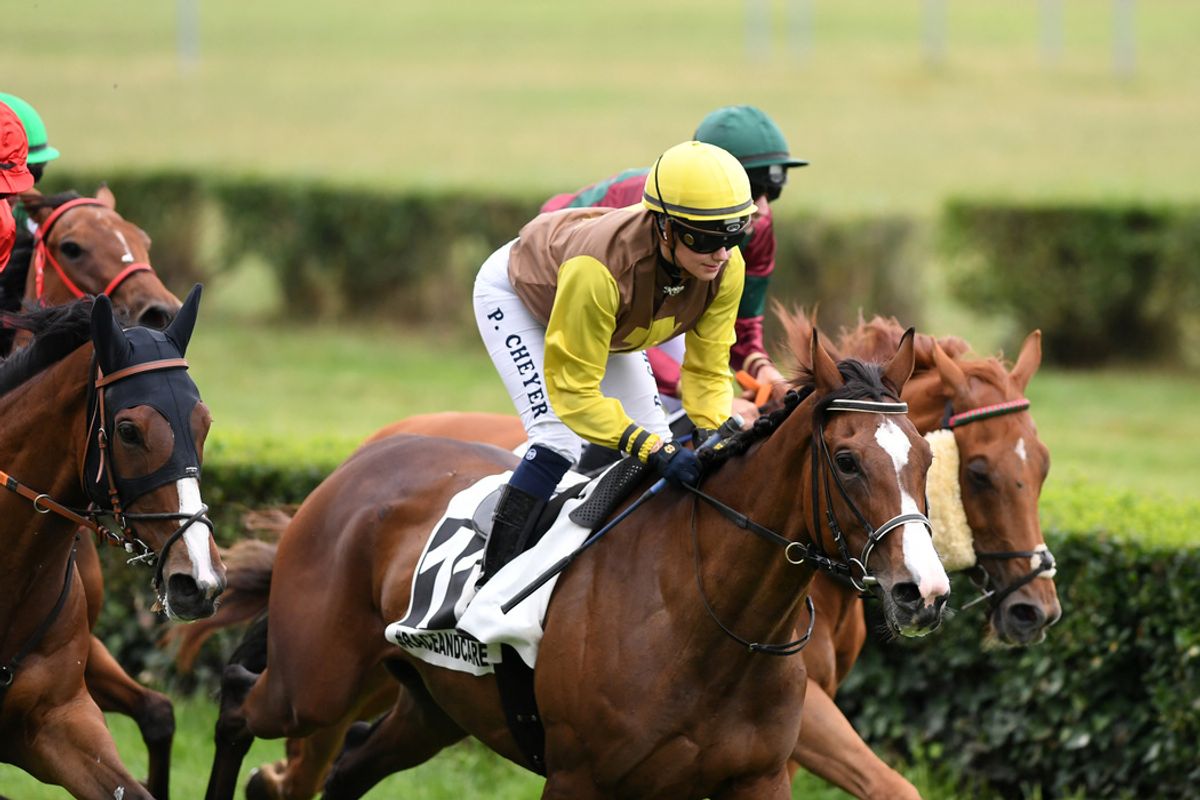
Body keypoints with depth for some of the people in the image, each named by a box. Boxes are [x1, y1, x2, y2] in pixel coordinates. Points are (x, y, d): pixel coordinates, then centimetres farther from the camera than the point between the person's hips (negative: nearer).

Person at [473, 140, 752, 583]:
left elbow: (707, 371, -17)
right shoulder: (599, 267, -49)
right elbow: (573, 392, -42)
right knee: (560, 440, -22)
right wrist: (653, 449, -50)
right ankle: (490, 585, -16)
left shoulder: (726, 268, -31)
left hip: (607, 317, 6)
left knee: (656, 448, -2)